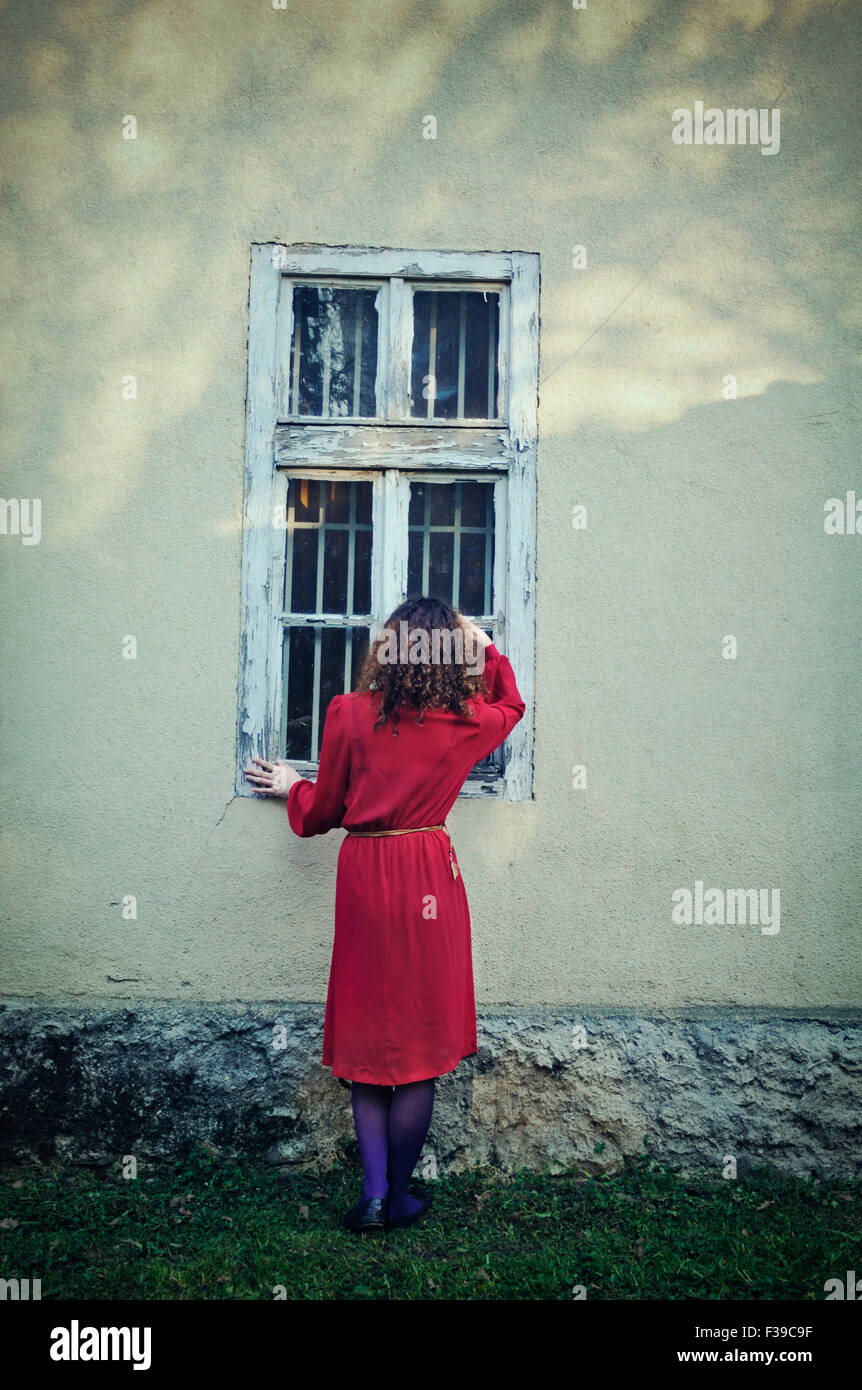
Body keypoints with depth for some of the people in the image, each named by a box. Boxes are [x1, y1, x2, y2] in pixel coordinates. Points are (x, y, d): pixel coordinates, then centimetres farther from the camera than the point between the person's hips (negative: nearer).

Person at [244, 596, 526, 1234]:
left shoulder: (350, 714, -5)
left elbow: (322, 811, 5)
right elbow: (511, 707, 23)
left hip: (362, 874, 0)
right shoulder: (466, 721, -2)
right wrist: (487, 649, 25)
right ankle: (400, 1198, 19)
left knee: (366, 1036, 11)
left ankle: (374, 1196, 13)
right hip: (429, 876, 0)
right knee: (420, 1039, 8)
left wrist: (291, 786, 24)